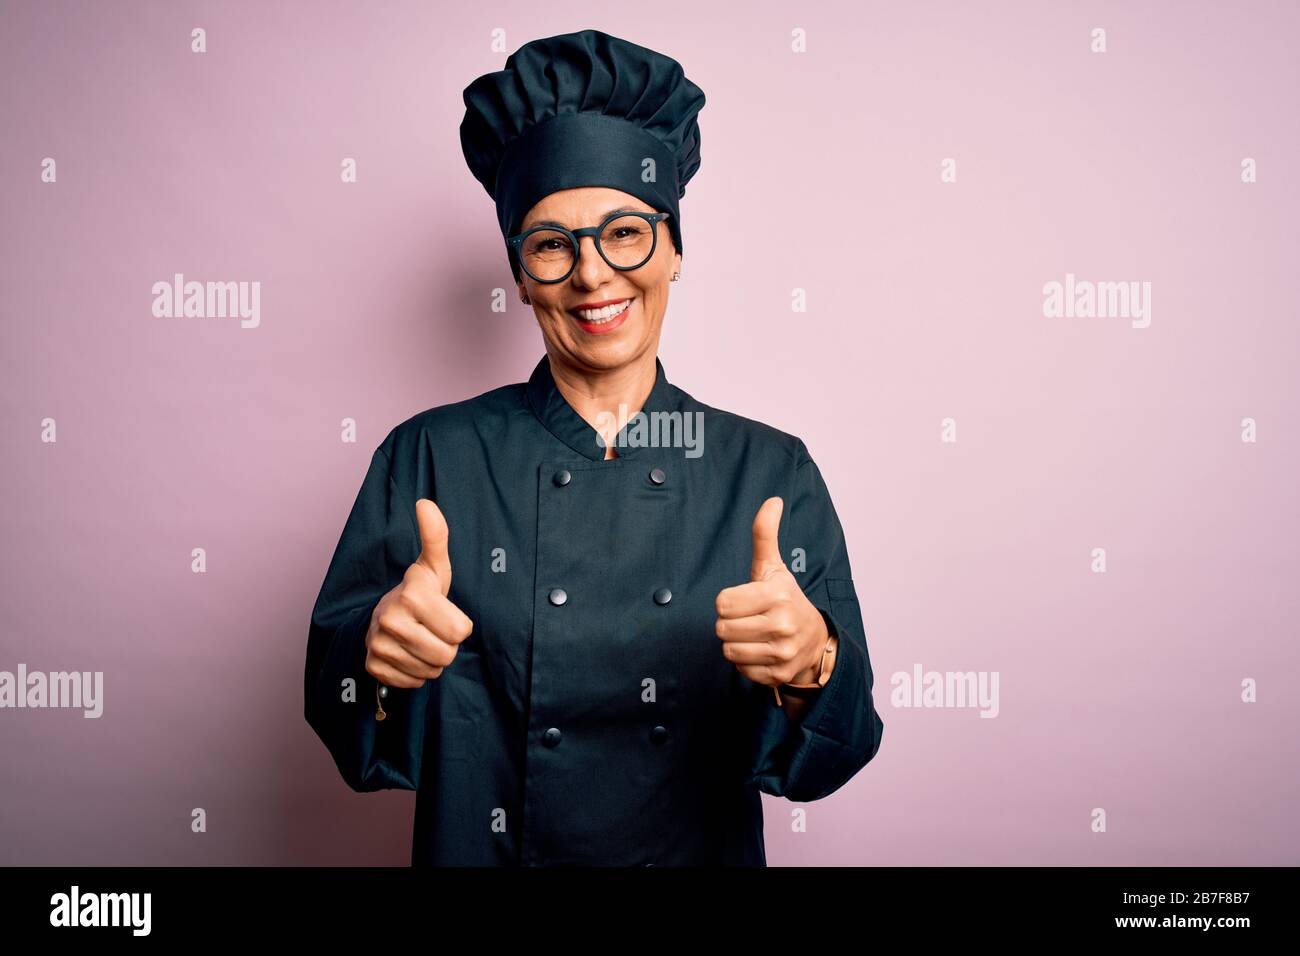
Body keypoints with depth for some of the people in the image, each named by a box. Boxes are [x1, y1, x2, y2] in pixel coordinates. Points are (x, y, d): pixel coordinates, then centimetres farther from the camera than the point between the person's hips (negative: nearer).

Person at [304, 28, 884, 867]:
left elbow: (831, 759, -11)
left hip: (707, 850, 1)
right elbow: (338, 713, -11)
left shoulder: (771, 472, -10)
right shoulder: (430, 459, -11)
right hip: (477, 850, 0)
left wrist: (811, 665, -31)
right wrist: (380, 660, -31)